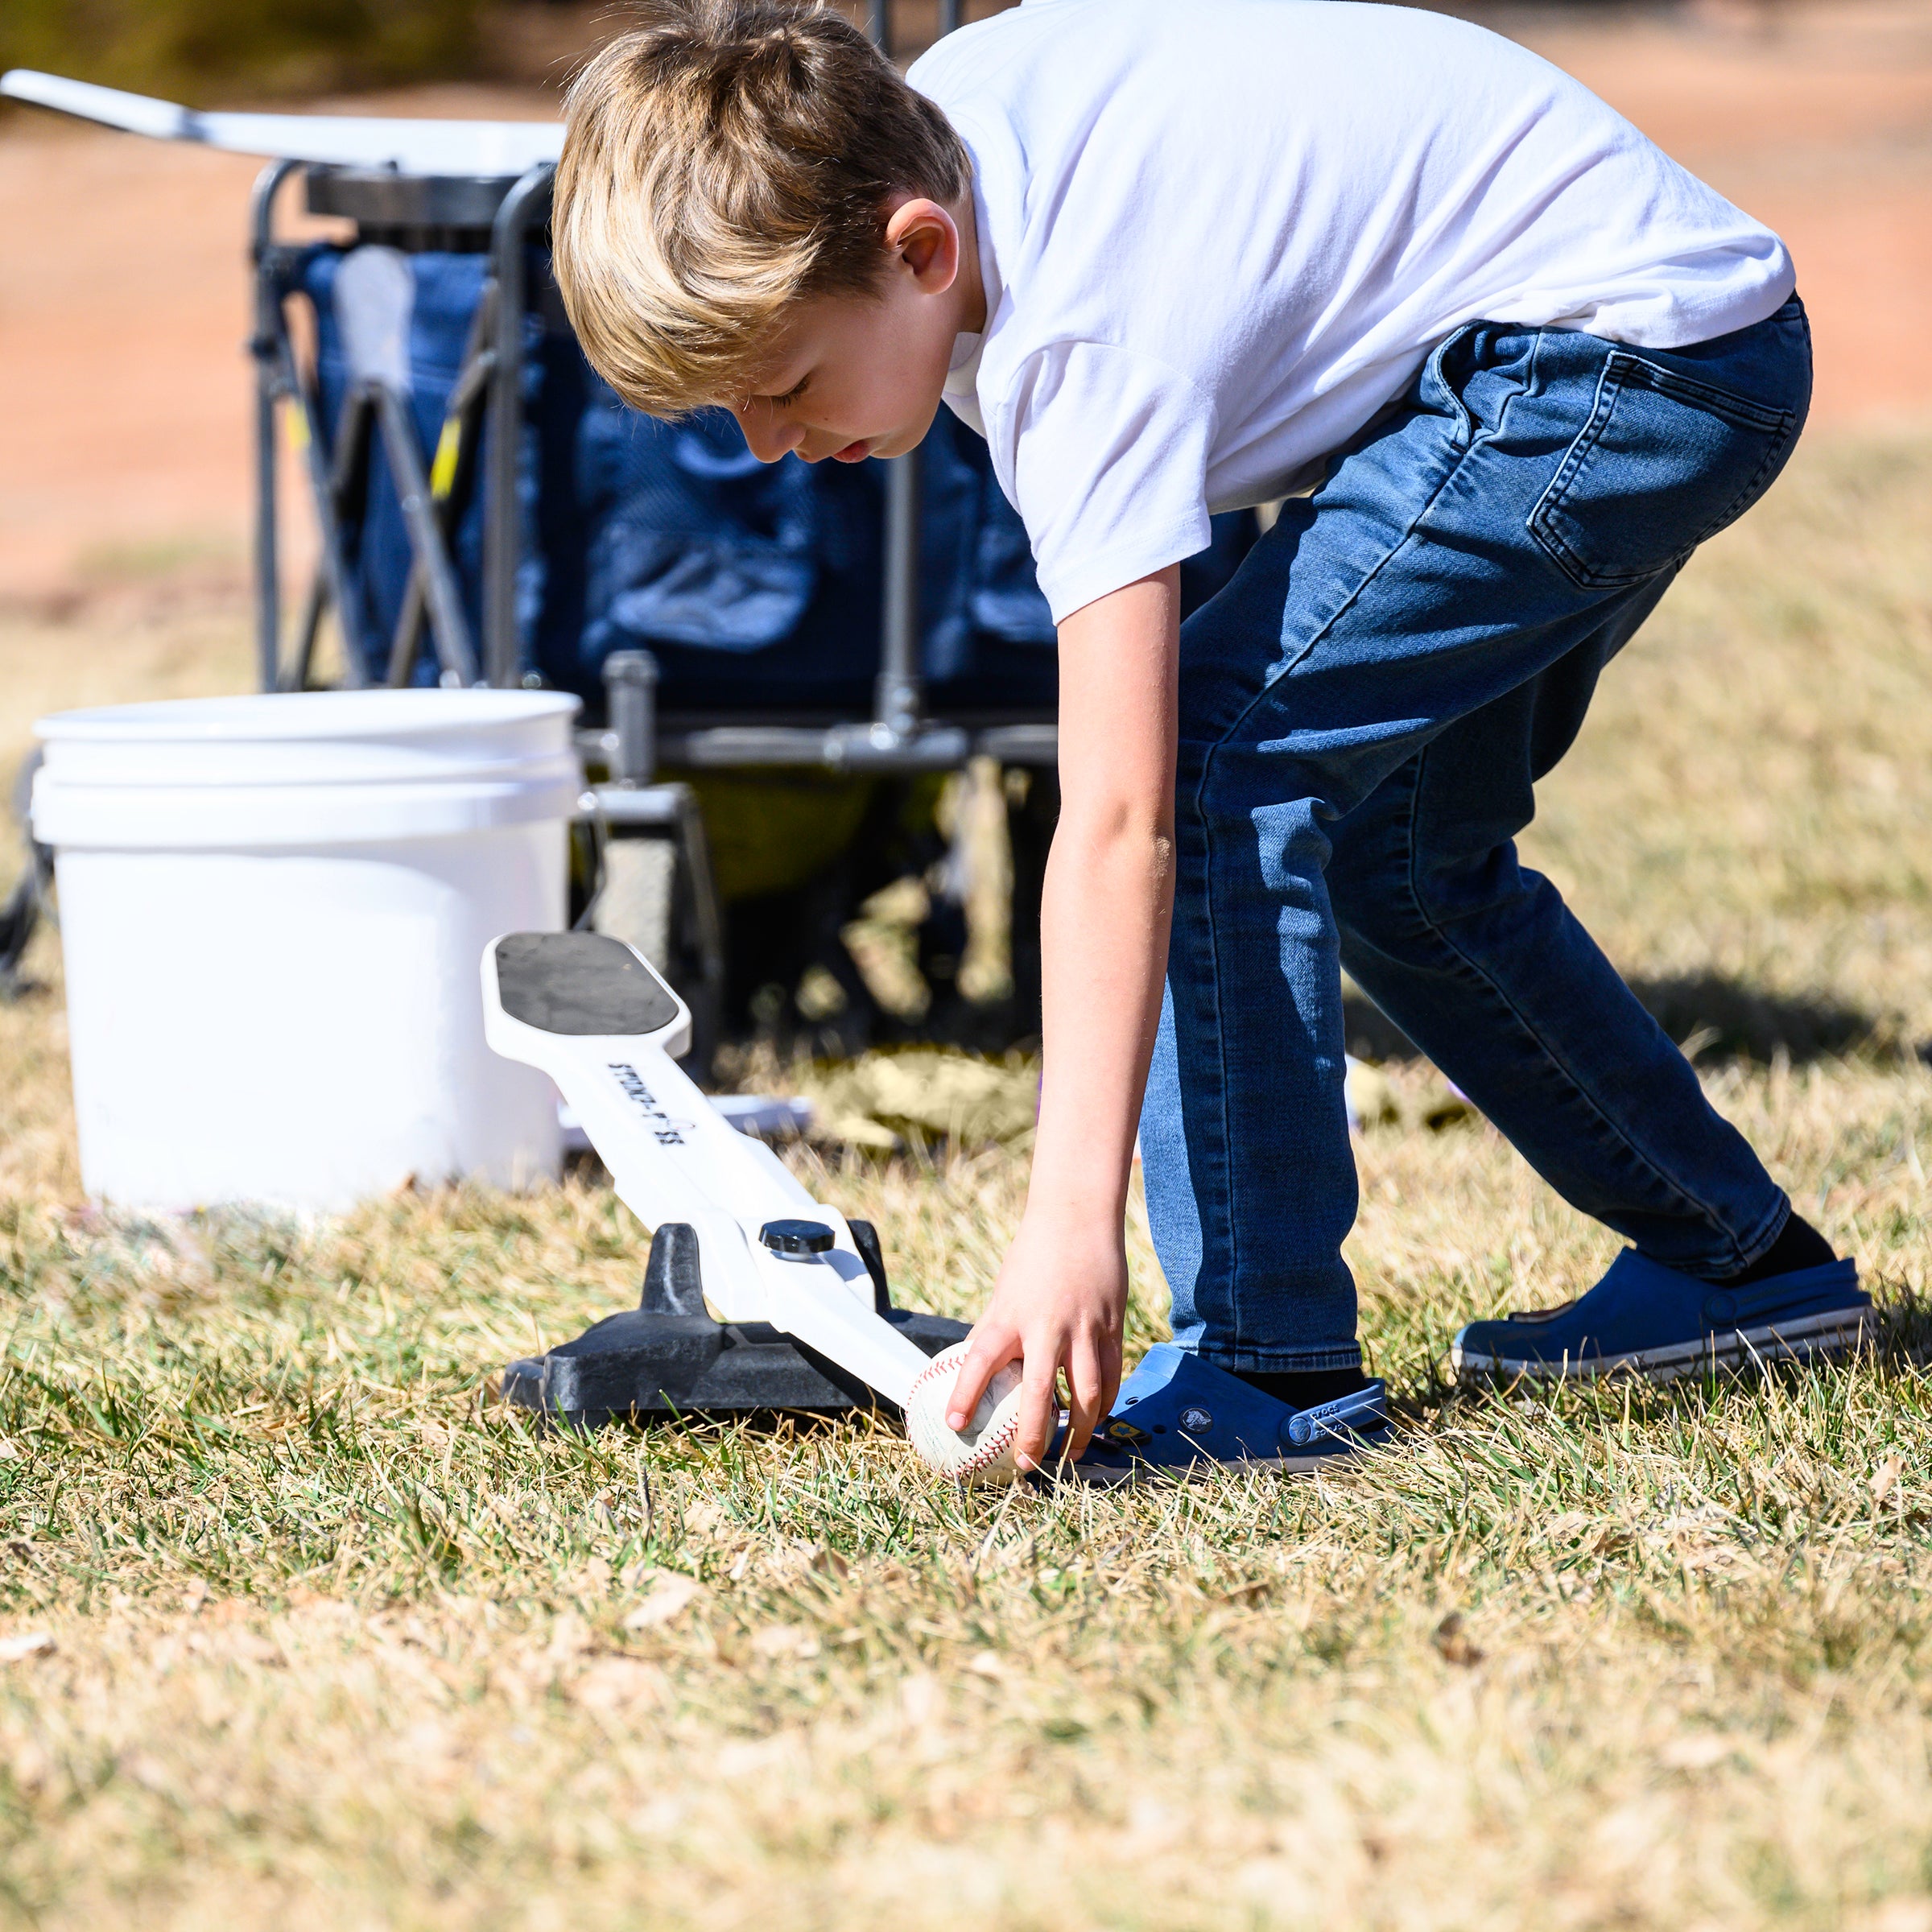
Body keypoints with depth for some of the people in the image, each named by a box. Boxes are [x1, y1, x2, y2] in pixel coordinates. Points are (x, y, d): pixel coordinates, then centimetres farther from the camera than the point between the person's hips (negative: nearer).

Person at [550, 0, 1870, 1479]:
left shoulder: (1083, 331, -30)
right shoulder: (902, 137, -6)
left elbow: (1116, 817, -36)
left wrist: (1071, 1225, -39)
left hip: (1633, 350, -11)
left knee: (1214, 758, -20)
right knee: (1400, 855, 20)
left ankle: (1270, 1371, -18)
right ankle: (1741, 1260, 34)